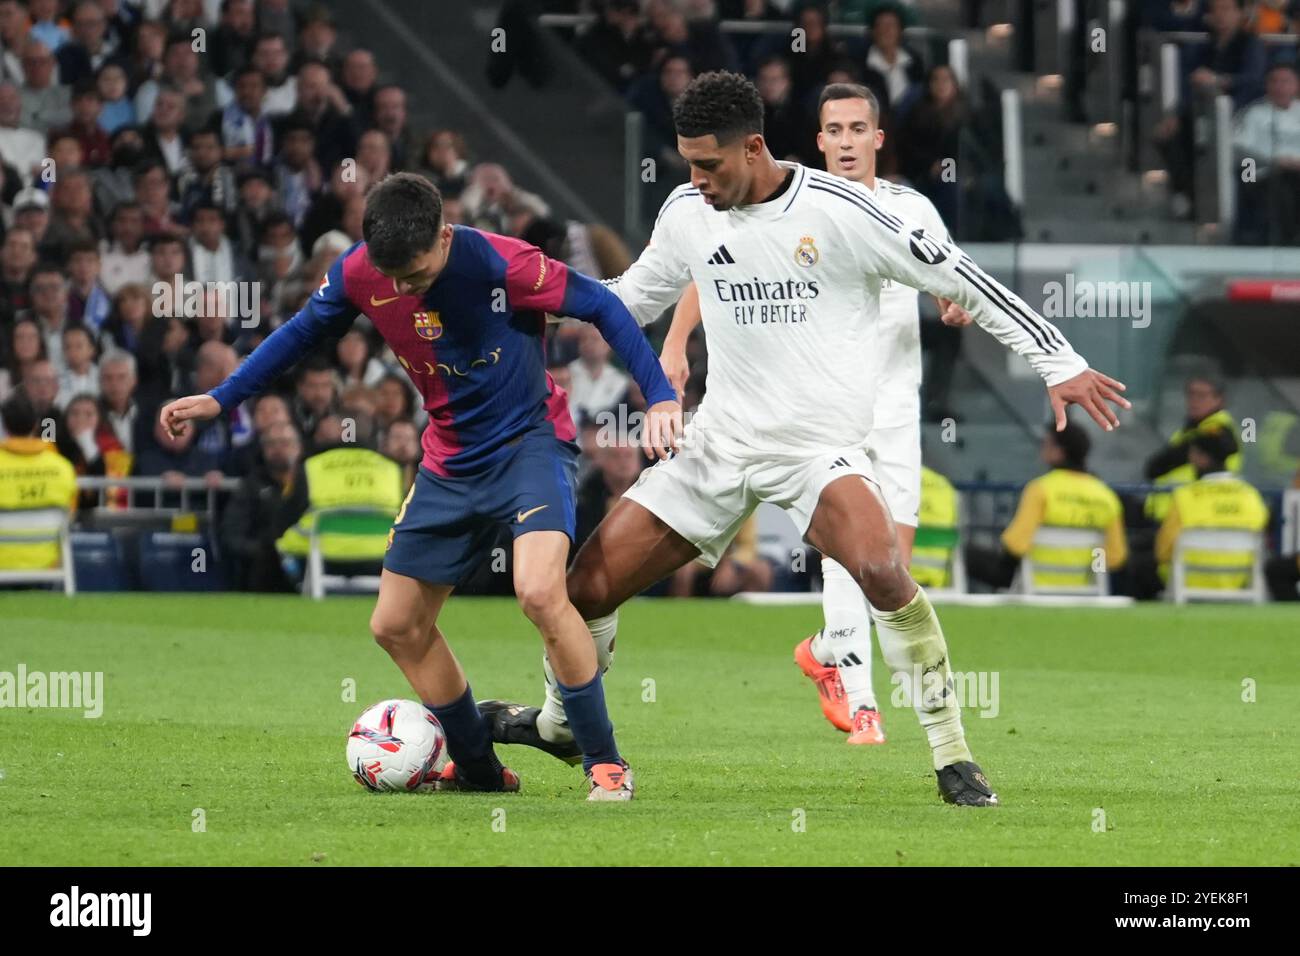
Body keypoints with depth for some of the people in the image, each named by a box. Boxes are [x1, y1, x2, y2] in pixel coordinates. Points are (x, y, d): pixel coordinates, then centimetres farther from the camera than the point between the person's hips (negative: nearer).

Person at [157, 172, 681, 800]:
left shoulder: (499, 264, -24)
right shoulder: (358, 274, -10)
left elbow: (599, 306, -15)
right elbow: (303, 331, 9)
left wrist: (659, 395, -20)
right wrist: (221, 399, 10)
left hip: (529, 444, -6)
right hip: (451, 462, 6)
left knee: (539, 591, -30)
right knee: (396, 626, 8)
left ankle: (605, 764, -17)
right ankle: (477, 767, 27)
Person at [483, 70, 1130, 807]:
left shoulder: (838, 211, -14)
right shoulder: (687, 215, 3)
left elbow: (959, 279, -8)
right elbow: (634, 299, 23)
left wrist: (1060, 364, -8)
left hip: (819, 442, -5)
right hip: (720, 441, 5)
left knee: (879, 566, -35)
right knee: (589, 585, 2)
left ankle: (952, 753, -23)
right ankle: (558, 724, 33)